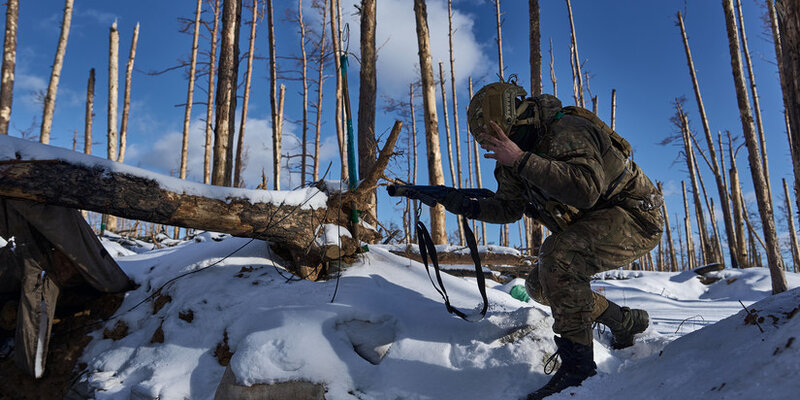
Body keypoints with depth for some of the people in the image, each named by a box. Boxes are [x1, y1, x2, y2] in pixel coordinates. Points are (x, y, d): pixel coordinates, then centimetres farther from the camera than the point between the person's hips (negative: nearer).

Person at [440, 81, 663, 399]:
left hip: (635, 220, -10)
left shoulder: (567, 131, -26)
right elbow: (509, 208, 11)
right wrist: (464, 206, -6)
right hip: (591, 226, 10)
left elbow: (586, 189, -42)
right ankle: (626, 322, 21)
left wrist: (522, 160, -40)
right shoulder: (514, 162, 1)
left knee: (556, 256, -32)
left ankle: (577, 364, -22)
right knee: (540, 286, 7)